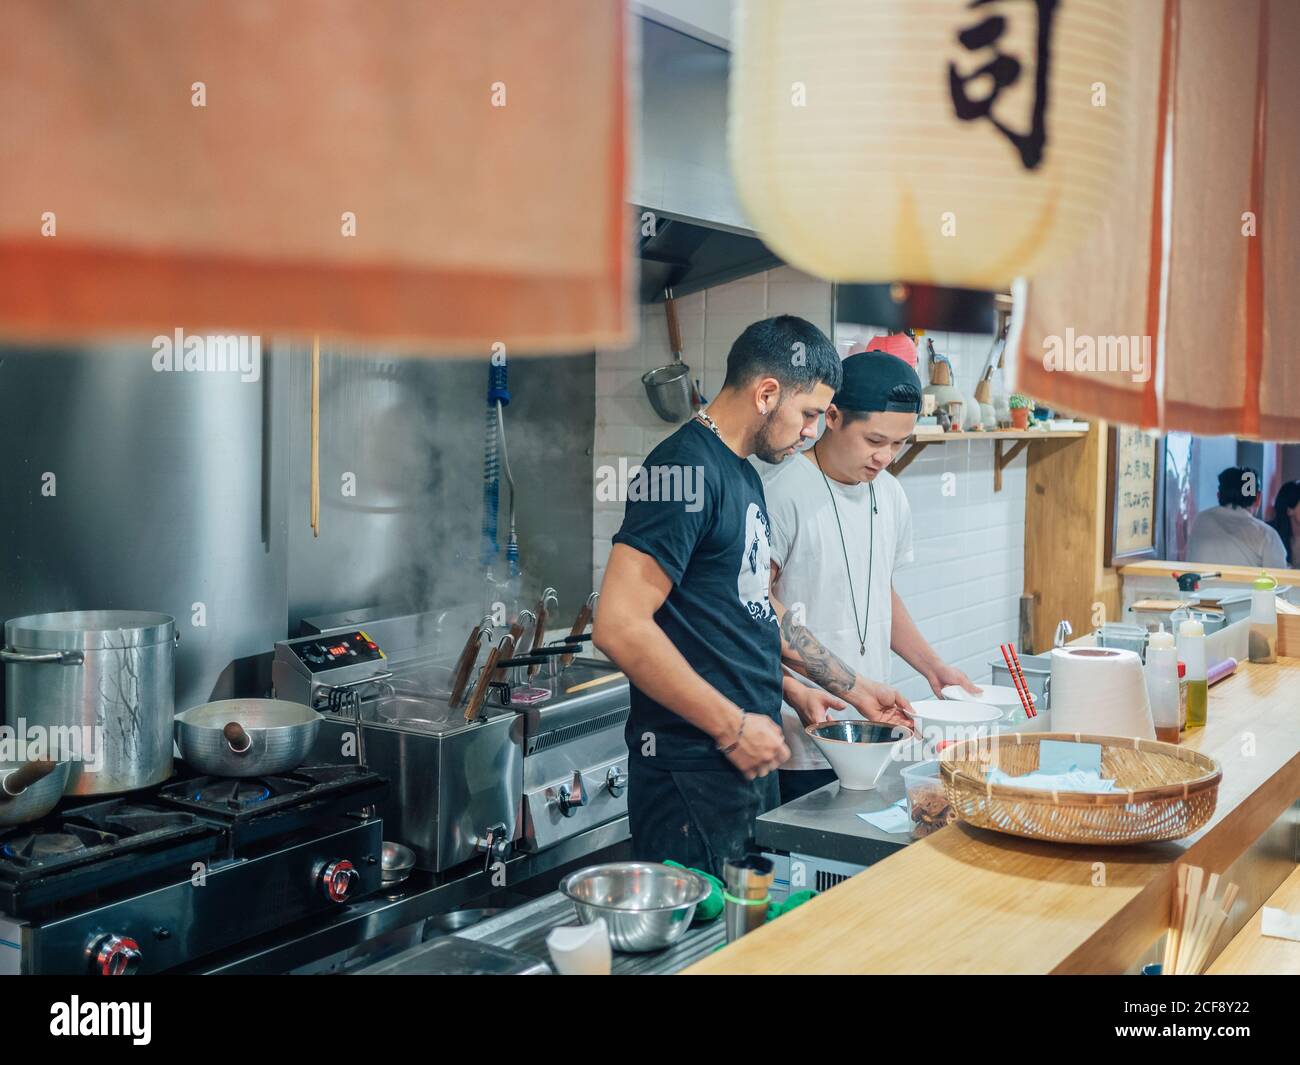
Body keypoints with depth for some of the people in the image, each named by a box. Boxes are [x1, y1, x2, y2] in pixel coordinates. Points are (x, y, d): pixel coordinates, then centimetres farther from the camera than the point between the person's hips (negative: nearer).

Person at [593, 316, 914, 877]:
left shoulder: (743, 474, 14)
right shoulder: (688, 470, -17)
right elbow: (620, 626, -25)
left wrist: (855, 688, 21)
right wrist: (732, 725, -20)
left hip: (747, 760, 10)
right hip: (692, 772, -10)